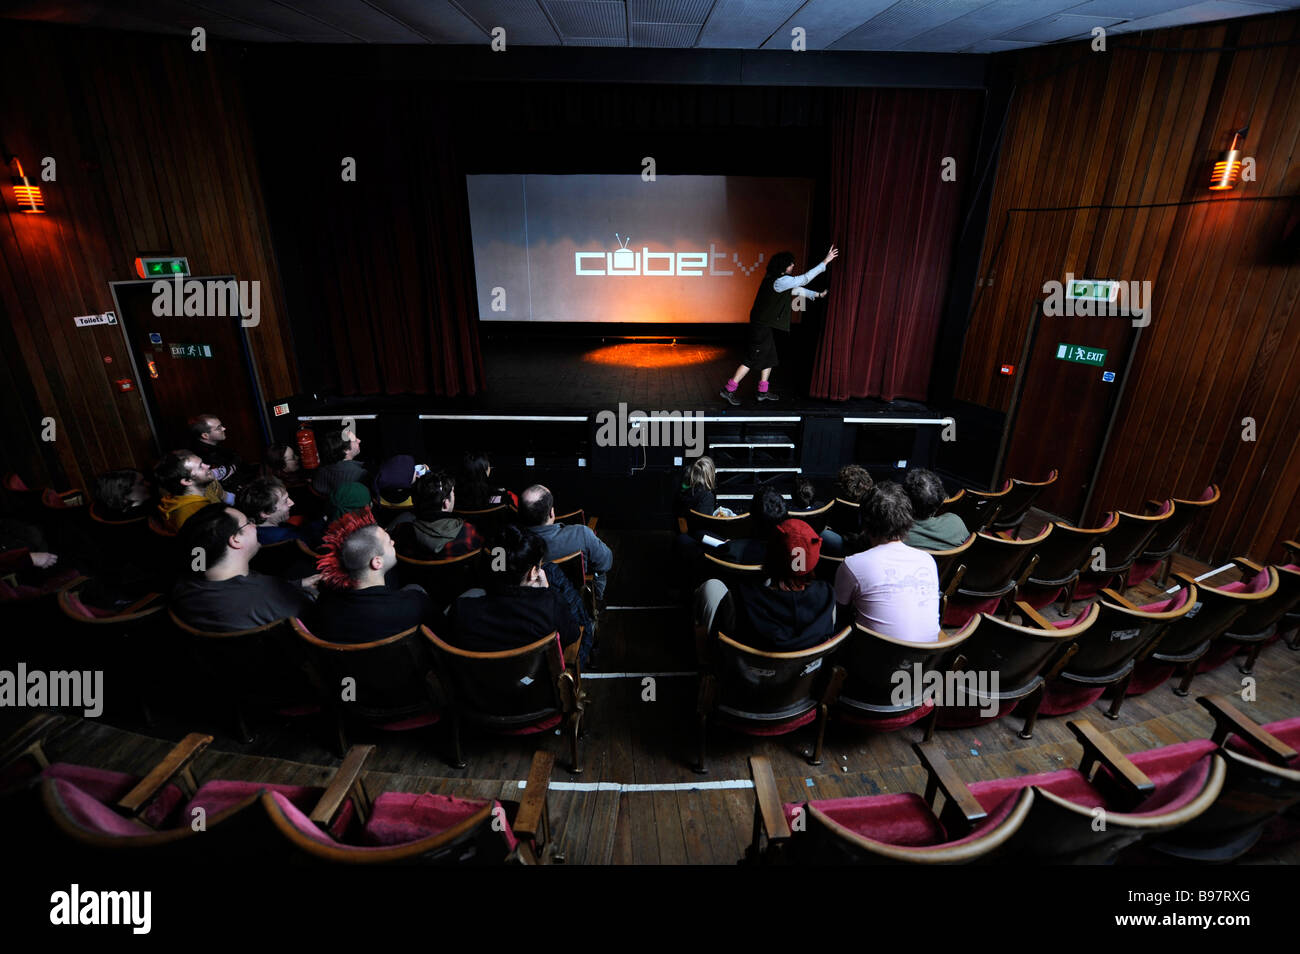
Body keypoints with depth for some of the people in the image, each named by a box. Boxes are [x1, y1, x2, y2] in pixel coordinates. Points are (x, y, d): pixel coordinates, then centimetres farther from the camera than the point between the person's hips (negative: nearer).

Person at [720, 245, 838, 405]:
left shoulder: (774, 278, 12)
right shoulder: (780, 281, -18)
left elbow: (797, 290, 23)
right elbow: (804, 279, -16)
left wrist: (818, 294, 27)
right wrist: (825, 262, -11)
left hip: (763, 325, 10)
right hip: (762, 327, -10)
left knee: (770, 358, 15)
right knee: (752, 359, -6)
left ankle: (763, 391, 23)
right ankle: (728, 390, -2)